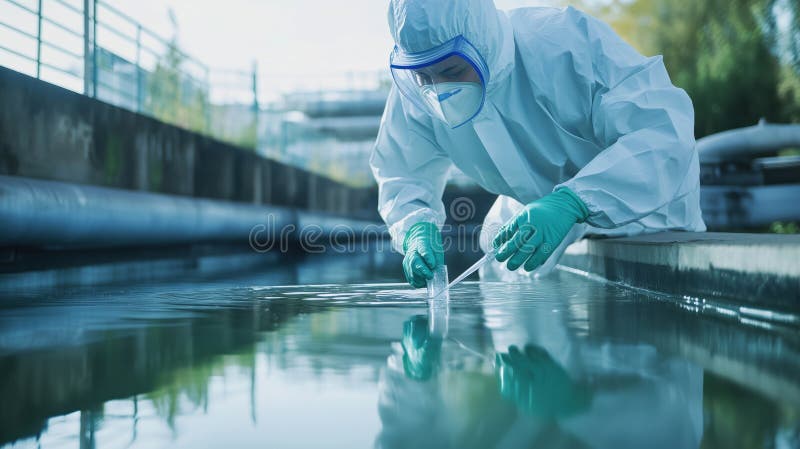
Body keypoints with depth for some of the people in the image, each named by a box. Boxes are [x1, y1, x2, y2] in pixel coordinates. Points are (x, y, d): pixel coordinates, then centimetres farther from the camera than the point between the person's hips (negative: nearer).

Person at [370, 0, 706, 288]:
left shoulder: (571, 44, -35)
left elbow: (664, 133, -42)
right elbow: (403, 177, -9)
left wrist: (573, 203, -56)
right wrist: (417, 230, -33)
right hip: (533, 209, 3)